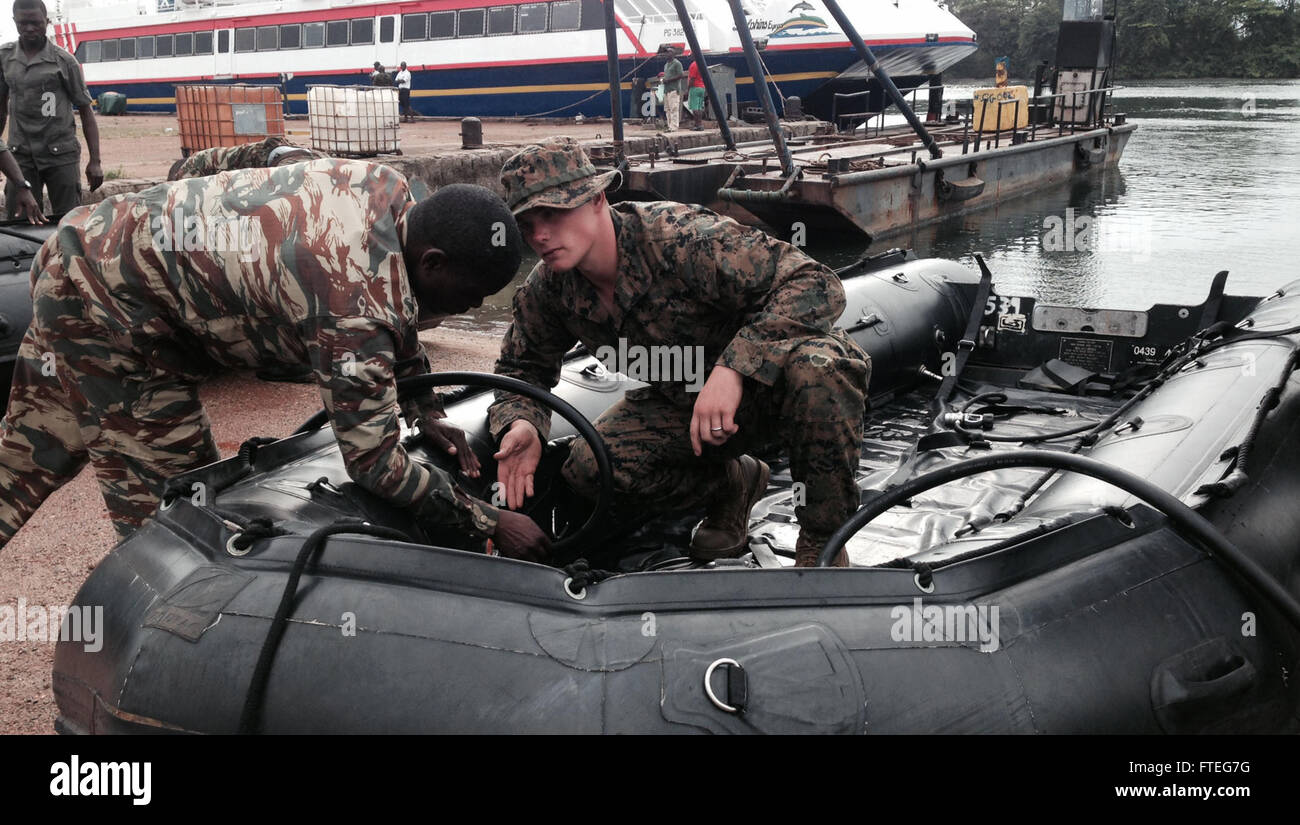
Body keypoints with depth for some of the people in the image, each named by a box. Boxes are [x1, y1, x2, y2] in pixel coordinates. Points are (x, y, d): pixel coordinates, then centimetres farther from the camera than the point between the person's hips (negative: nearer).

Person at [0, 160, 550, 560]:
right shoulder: (356, 307, -33)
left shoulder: (384, 188, -8)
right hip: (107, 303, -10)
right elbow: (373, 462, -28)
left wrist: (424, 408, 4)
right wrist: (490, 523, -21)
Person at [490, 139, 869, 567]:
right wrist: (520, 424, -15)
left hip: (761, 380, -5)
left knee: (817, 367, -40)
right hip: (681, 402, 5)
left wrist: (733, 368, -46)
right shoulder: (546, 291, -10)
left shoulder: (681, 237, -30)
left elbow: (817, 285, -35)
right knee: (589, 469, -20)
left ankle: (823, 541, -16)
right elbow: (522, 368, 9)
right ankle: (731, 483, 8)